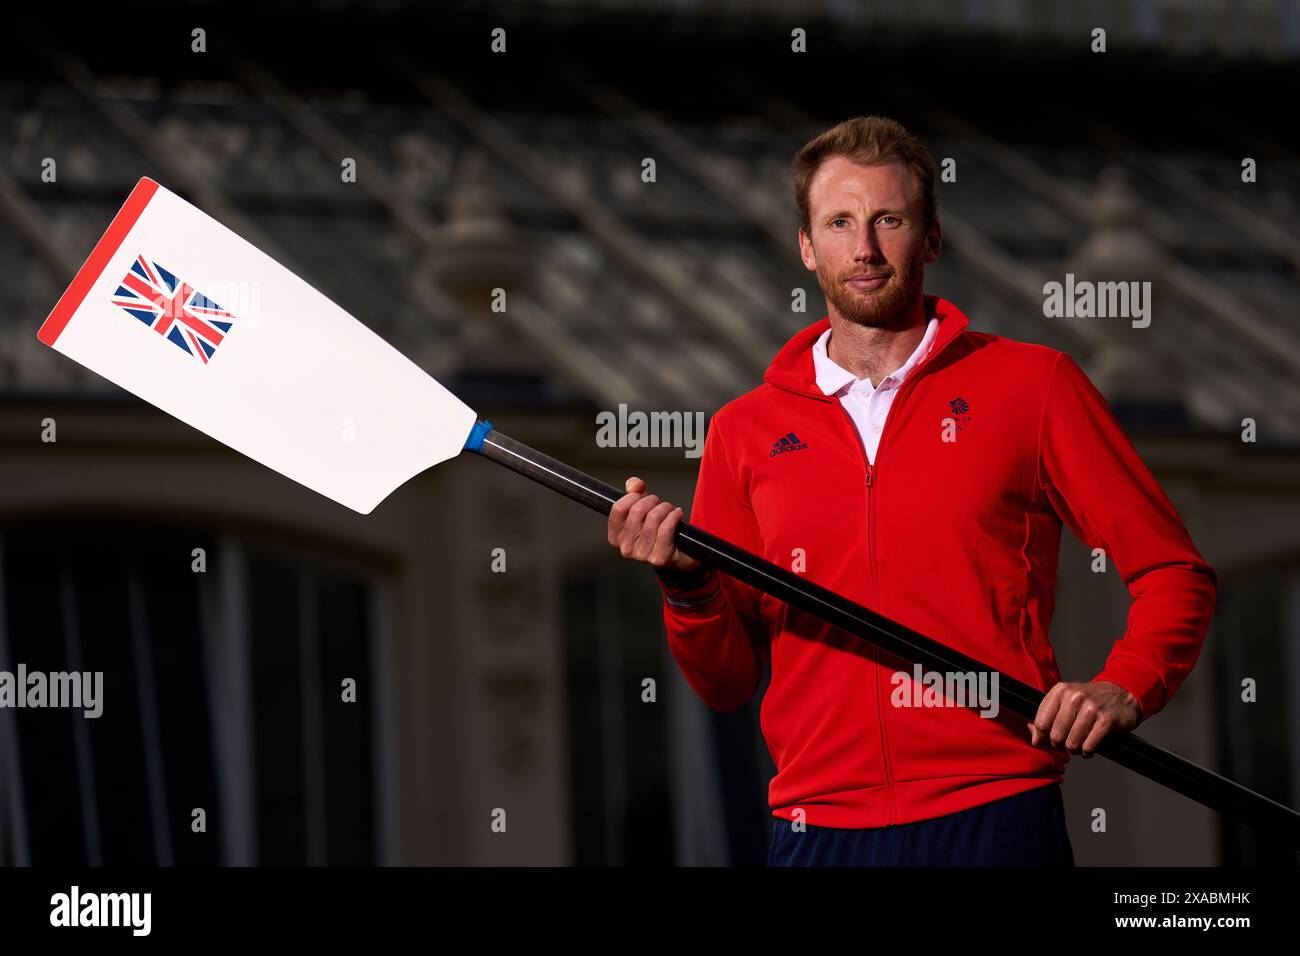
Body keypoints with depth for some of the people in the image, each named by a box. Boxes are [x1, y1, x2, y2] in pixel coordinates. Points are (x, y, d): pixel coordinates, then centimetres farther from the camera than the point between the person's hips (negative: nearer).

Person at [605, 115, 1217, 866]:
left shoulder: (1032, 385, 5)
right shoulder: (743, 432, 11)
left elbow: (1175, 575, 5)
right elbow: (727, 683, 13)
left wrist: (1125, 691, -11)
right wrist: (688, 587, -6)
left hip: (994, 818, -2)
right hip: (819, 826, 2)